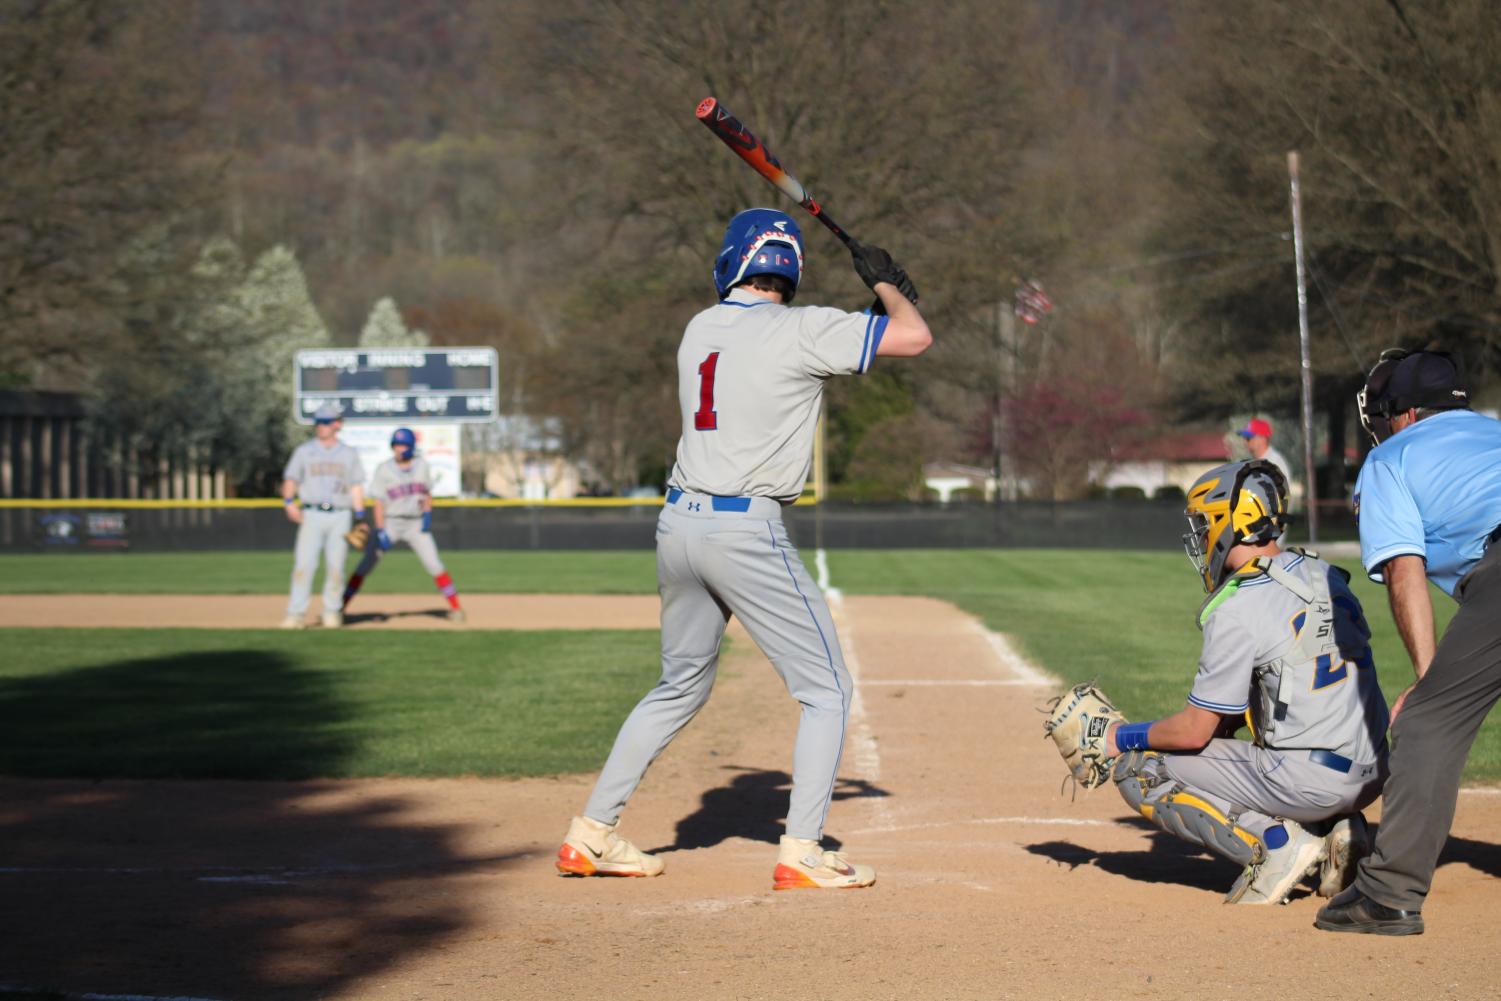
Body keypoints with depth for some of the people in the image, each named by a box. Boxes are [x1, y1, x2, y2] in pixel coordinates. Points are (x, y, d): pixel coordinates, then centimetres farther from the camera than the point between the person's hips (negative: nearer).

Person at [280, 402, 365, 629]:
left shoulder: (349, 454, 12)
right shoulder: (304, 451, 11)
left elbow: (356, 487, 10)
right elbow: (290, 479, 7)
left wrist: (360, 518, 1)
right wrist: (289, 502, -11)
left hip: (340, 517, 1)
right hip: (312, 515, -1)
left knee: (335, 566, -1)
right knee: (304, 564, -11)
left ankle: (332, 612, 12)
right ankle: (296, 614, -12)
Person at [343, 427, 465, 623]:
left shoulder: (421, 465, 4)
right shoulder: (384, 470, -6)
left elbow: (427, 493, 15)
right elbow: (378, 503, -8)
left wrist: (427, 514, -2)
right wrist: (380, 532, -17)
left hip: (416, 524, 2)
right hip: (389, 523, -2)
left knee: (434, 565, -6)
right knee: (365, 566, -8)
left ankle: (455, 607, 4)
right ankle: (339, 608, -5)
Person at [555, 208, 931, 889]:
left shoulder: (699, 329, 11)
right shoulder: (800, 330, -10)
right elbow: (915, 337, -12)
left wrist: (872, 308, 19)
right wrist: (885, 282, 8)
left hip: (678, 526, 7)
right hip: (745, 533, -7)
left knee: (681, 687, 21)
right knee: (825, 687, 4)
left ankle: (591, 833, 22)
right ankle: (801, 852, -3)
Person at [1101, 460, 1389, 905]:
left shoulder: (1238, 608, -14)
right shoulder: (1326, 577, 10)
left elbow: (1195, 730, -9)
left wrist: (1123, 737, 7)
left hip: (1307, 783, -8)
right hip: (1371, 776, 8)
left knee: (1136, 769, 3)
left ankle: (1274, 844, -8)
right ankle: (1337, 828, 11)